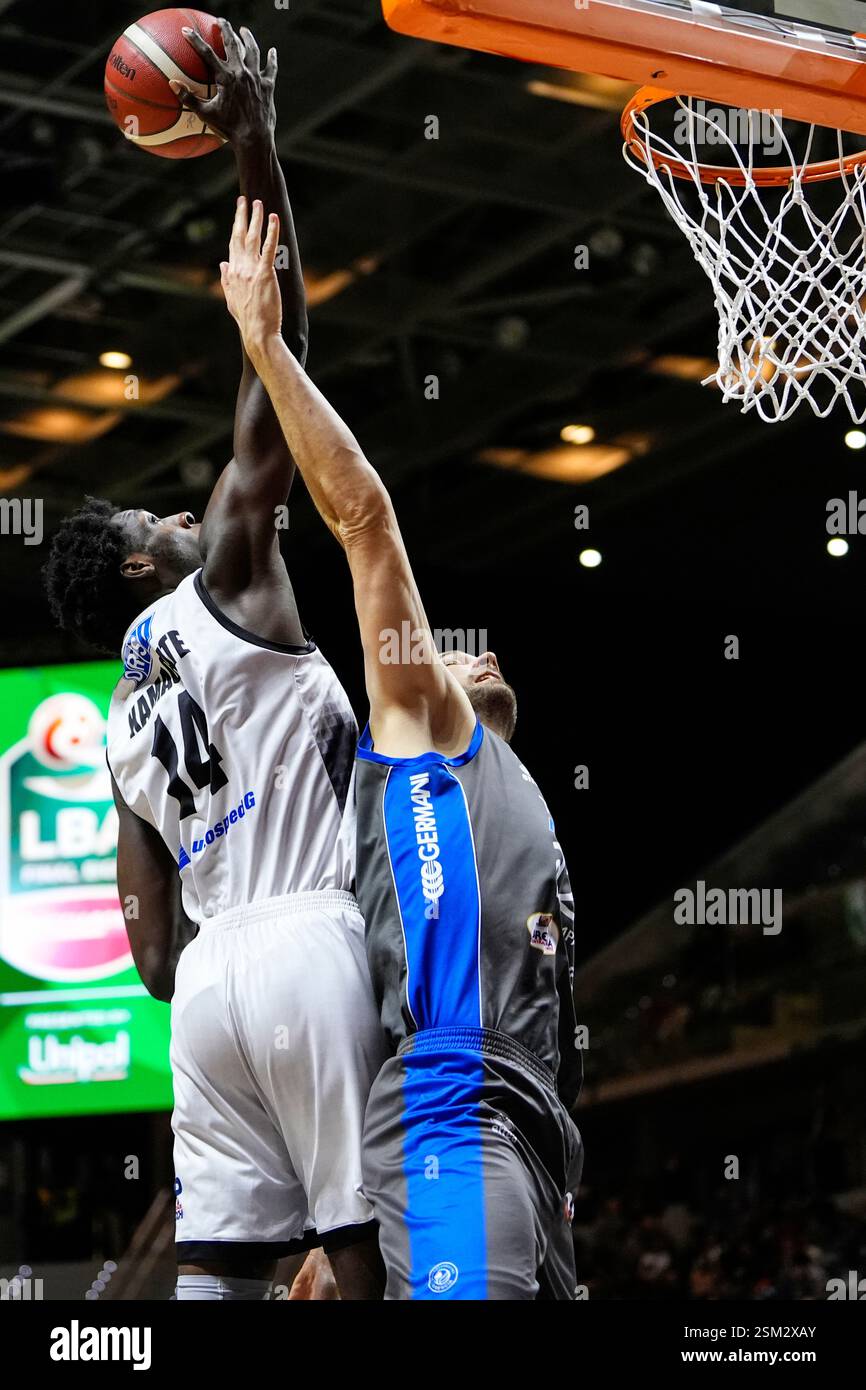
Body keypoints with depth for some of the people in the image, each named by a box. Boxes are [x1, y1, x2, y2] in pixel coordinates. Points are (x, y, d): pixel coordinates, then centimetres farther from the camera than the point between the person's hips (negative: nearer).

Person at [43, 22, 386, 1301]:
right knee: (372, 1243, -7)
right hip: (312, 944, -8)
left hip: (212, 973, 8)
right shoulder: (223, 586, 3)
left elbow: (153, 948, 17)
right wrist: (255, 150, -2)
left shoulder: (124, 724, 22)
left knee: (217, 1263, 3)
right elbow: (275, 371, -2)